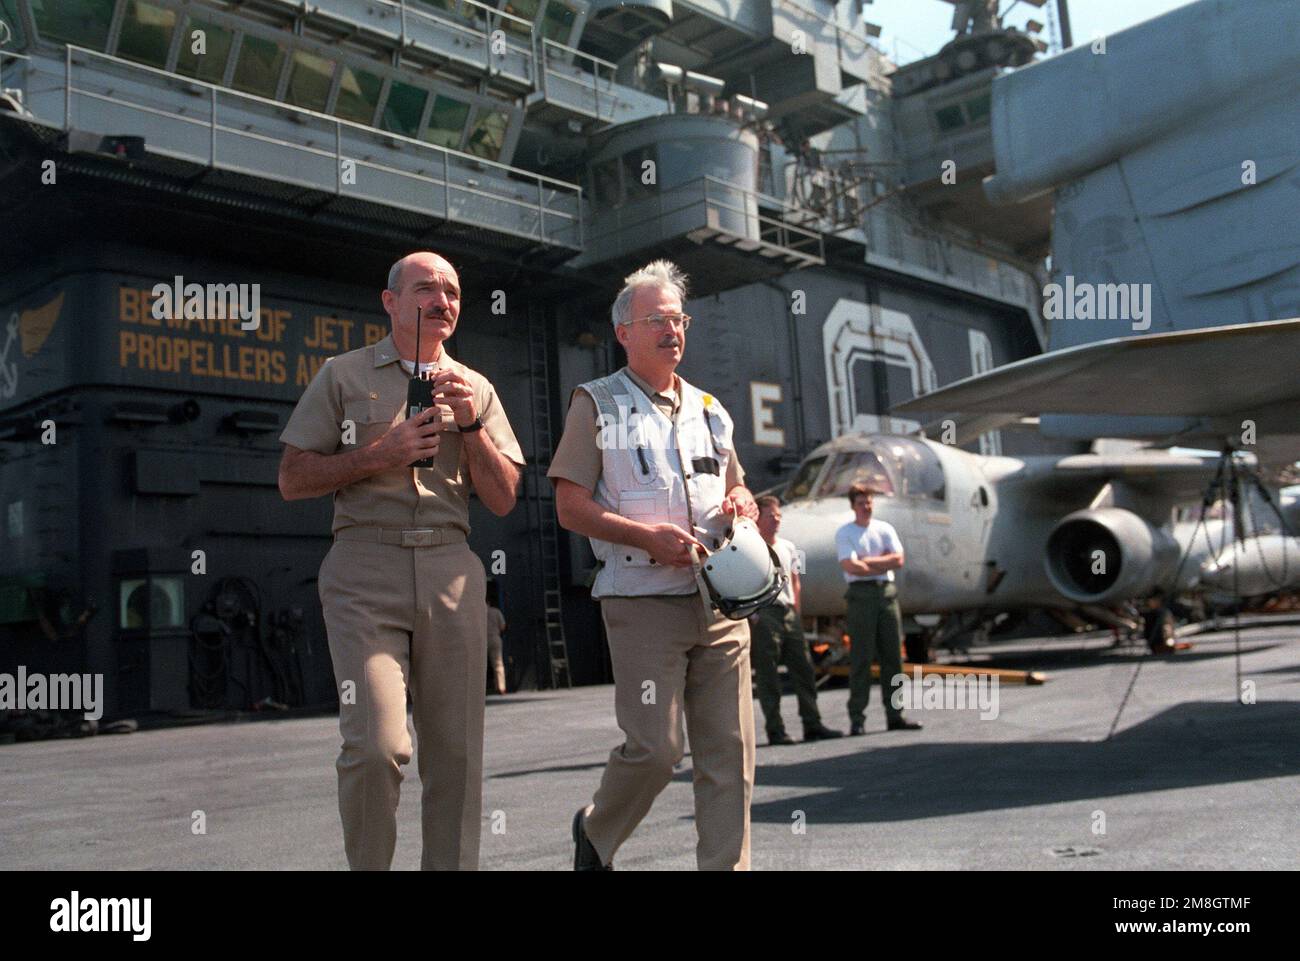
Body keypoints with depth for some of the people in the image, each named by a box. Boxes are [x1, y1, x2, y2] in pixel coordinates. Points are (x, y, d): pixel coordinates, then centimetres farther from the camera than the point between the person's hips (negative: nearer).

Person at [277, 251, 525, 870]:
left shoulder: (475, 389, 18)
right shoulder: (344, 375, 11)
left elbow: (503, 500, 11)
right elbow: (292, 481, 5)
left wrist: (470, 424, -2)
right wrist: (381, 453, -7)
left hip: (451, 572, 3)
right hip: (364, 569, -3)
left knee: (456, 753, 2)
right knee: (376, 746, -15)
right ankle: (367, 865, 7)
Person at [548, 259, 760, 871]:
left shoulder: (709, 409, 19)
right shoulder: (597, 403, 3)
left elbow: (736, 488, 29)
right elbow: (571, 506, -4)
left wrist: (741, 502, 4)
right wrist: (648, 536, -17)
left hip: (720, 601, 5)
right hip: (643, 601, -5)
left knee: (729, 750, 2)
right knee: (653, 747, -6)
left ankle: (726, 865, 12)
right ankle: (596, 831, 22)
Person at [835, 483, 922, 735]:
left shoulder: (885, 529, 13)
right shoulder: (845, 533, 0)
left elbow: (898, 559, 1)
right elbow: (851, 567, -13)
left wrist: (868, 561, -8)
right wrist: (884, 563, -4)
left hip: (887, 592, 5)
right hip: (861, 594, -4)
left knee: (892, 655, 6)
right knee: (861, 658, -4)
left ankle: (894, 715, 14)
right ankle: (857, 719, -1)